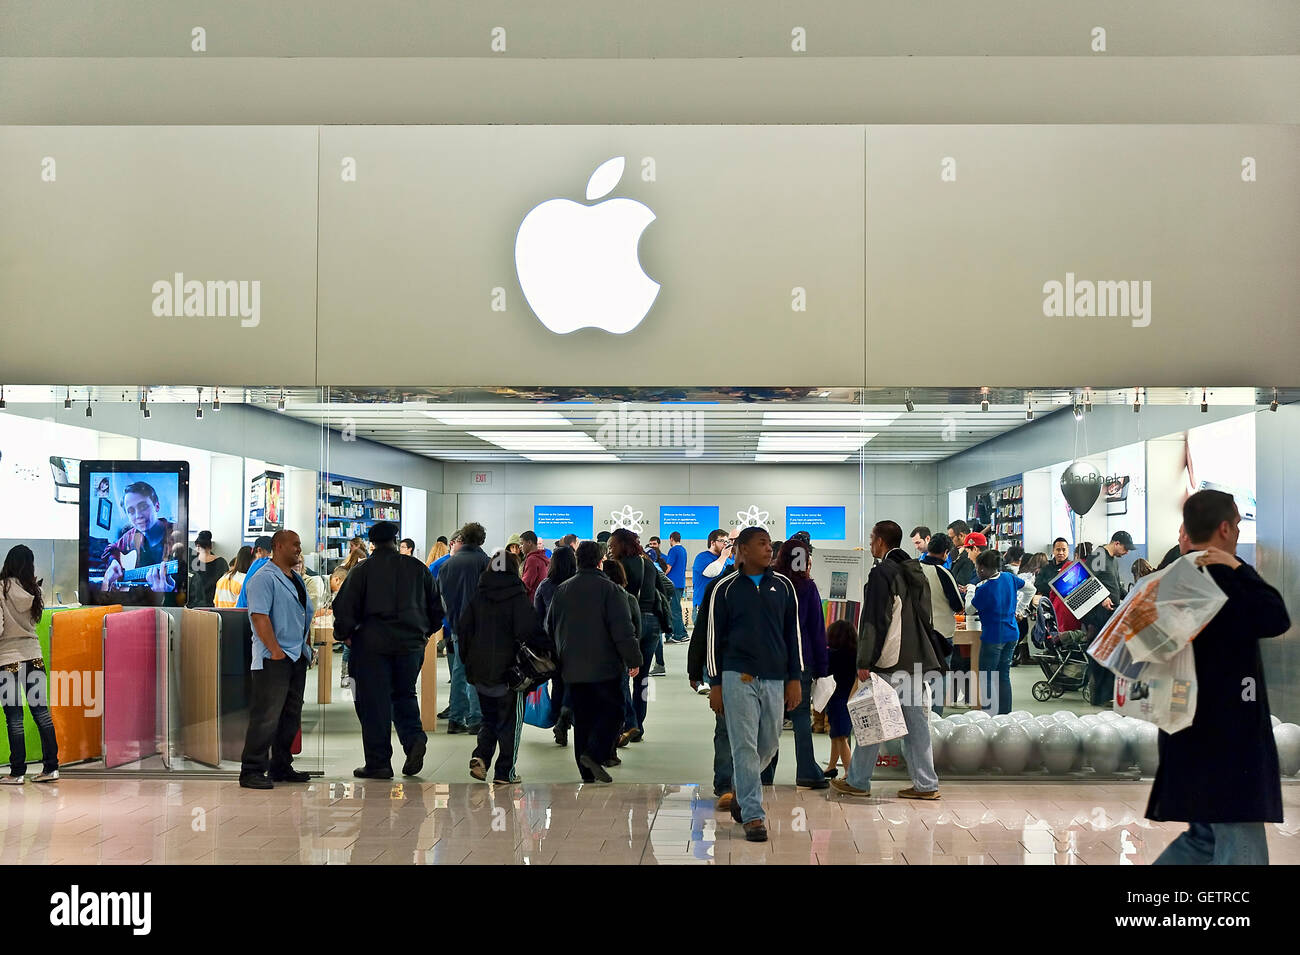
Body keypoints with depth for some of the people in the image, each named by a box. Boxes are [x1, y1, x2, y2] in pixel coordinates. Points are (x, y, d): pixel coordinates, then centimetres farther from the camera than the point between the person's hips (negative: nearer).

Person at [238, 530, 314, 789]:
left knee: (291, 716, 12)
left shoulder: (296, 579, 19)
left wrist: (308, 646, 18)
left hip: (297, 658, 9)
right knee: (267, 716, -9)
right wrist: (275, 650, -22)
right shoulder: (263, 578, -10)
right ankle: (251, 771, -4)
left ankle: (281, 767, 21)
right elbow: (259, 616, -19)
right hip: (273, 659, -9)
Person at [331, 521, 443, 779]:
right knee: (404, 694, 18)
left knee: (374, 702, 2)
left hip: (373, 644, -3)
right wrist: (425, 632, 25)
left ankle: (378, 762, 3)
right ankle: (414, 737, -7)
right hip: (411, 643, 3)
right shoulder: (417, 568, 9)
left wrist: (345, 635, 8)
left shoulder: (362, 569, -1)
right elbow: (436, 605, 14)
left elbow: (344, 606, -6)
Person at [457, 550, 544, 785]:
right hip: (509, 670, -4)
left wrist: (468, 659, 14)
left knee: (489, 718, 19)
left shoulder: (478, 596, 4)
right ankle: (505, 772, 8)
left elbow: (463, 628, 5)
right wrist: (546, 649, -5)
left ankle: (480, 757, -2)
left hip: (480, 671, 4)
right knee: (510, 721, 8)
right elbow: (528, 631, -19)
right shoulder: (518, 598, -10)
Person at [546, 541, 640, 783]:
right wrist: (633, 659, -5)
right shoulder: (609, 589, -9)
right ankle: (594, 753, -15)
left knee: (582, 717, 11)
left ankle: (587, 772, 12)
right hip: (605, 666, -5)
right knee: (612, 709, 5)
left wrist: (558, 659, 24)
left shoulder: (561, 590, 9)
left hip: (572, 668, 5)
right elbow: (623, 630, -13)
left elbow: (550, 629, 16)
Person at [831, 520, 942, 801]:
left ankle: (857, 782, 9)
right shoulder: (916, 572, 13)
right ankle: (925, 784, 8)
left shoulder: (882, 573, -11)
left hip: (888, 662, -7)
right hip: (915, 659, 7)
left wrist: (864, 662, -14)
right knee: (916, 721, 8)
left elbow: (875, 621, -15)